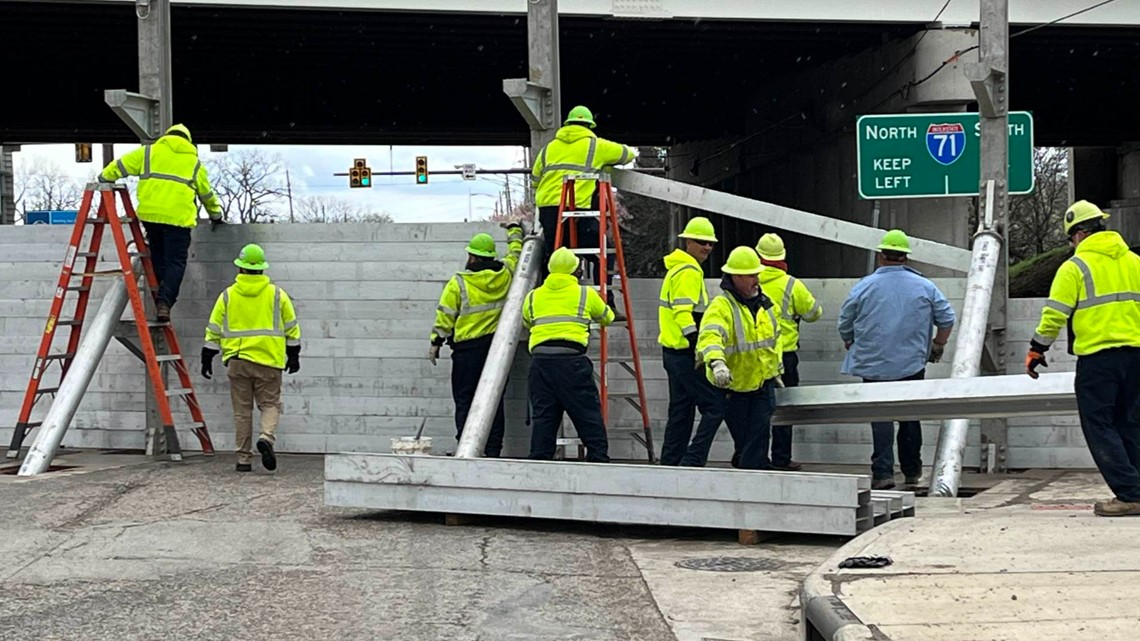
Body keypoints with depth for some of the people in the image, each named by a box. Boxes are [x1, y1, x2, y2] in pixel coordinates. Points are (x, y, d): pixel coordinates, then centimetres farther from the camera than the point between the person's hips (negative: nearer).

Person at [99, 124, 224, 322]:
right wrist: (215, 214, 45)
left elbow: (121, 165, 15)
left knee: (158, 258, 18)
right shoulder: (194, 162, 20)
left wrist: (104, 179, 31)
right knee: (176, 262, -2)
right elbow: (207, 193, 30)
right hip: (178, 217, -1)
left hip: (149, 213, 2)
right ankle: (164, 302, -19)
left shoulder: (148, 152, 17)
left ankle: (159, 301, 17)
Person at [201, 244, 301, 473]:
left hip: (237, 360, 1)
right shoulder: (277, 294, 2)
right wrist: (293, 355, 16)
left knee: (242, 410, 7)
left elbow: (214, 330, 6)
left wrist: (207, 358, 14)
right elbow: (291, 328, 7)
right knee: (270, 404, 6)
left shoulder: (228, 295, 3)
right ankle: (267, 437, -23)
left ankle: (244, 459, 9)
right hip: (268, 360, -1)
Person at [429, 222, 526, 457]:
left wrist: (436, 343, 4)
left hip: (467, 348, -4)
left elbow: (445, 315, -6)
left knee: (465, 400, 3)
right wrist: (514, 230, 41)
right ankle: (493, 450, 7)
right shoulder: (505, 275, 2)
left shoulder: (458, 283, -9)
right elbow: (515, 253, 23)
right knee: (494, 399, 7)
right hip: (497, 345, 4)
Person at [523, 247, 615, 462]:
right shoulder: (586, 294, 10)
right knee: (589, 416, 3)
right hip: (571, 360, -3)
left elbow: (526, 324, 32)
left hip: (540, 360, 3)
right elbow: (607, 318, 26)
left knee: (542, 416, 6)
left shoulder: (533, 297, 17)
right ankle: (598, 460, 3)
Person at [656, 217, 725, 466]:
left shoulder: (678, 268, 19)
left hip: (675, 352, 11)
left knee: (681, 412, 15)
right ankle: (692, 463, -11)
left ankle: (670, 464, 18)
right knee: (715, 406, -9)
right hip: (685, 353, -11)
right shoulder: (688, 272, -13)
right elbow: (684, 312, -22)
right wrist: (699, 347, -28)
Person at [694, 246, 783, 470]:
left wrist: (775, 369, 26)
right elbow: (710, 335, -36)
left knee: (758, 436, -4)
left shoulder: (766, 304, 6)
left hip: (763, 382, 4)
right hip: (733, 385, -4)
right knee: (742, 439, 7)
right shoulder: (721, 307, -17)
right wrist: (716, 361, -54)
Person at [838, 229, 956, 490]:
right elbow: (947, 318, 5)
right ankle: (912, 472, 23)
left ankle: (883, 473, -8)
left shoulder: (863, 287, -3)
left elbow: (845, 325, 4)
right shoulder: (925, 286, 1)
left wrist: (852, 347, 23)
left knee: (881, 418, 0)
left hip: (874, 366, -2)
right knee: (910, 417, 14)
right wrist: (938, 346, 21)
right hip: (912, 365, 2)